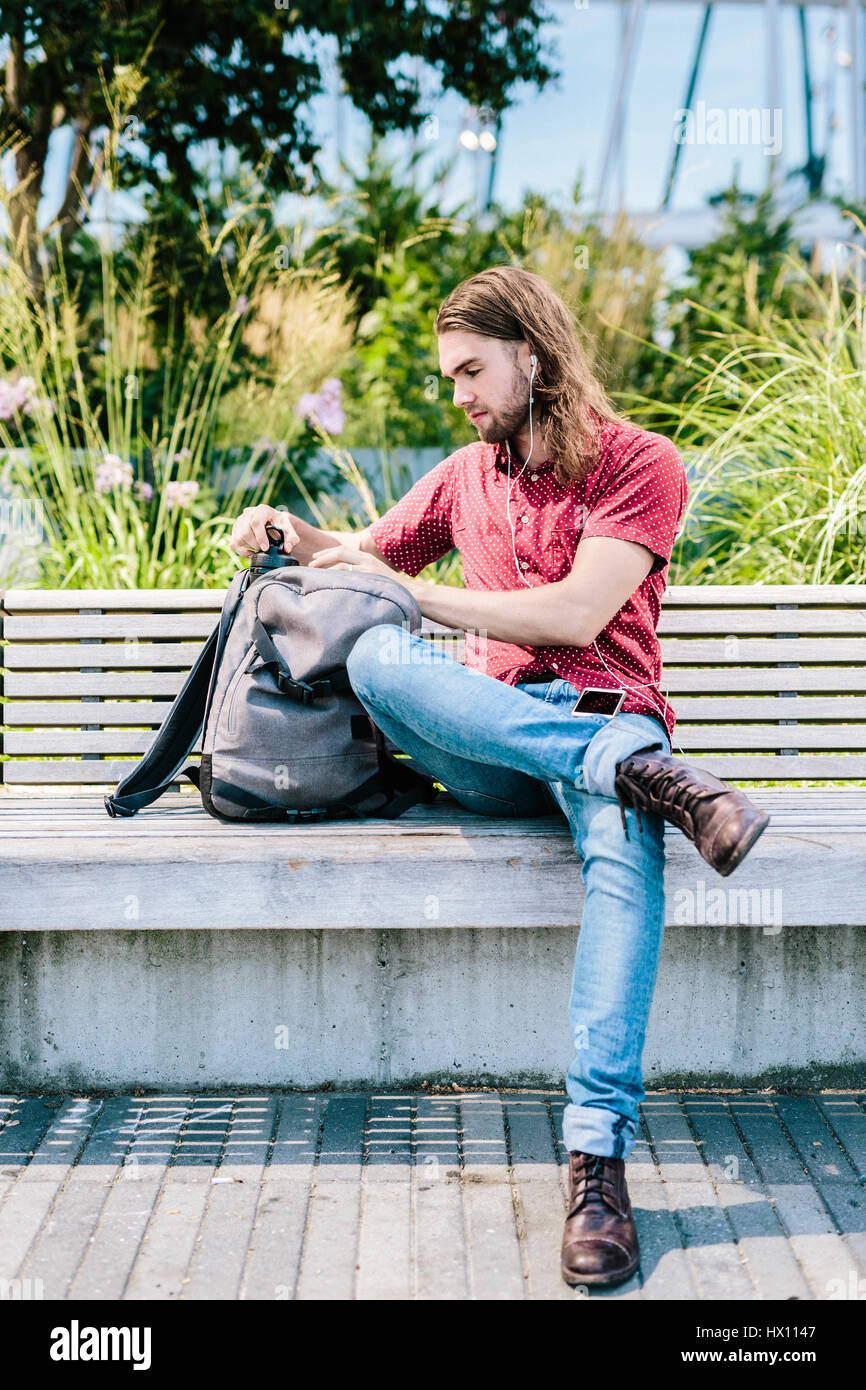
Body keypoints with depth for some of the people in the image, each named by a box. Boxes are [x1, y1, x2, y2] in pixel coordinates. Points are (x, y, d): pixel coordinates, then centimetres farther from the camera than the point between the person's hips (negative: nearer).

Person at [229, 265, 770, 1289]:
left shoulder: (638, 464, 4)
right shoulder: (465, 475, 22)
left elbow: (577, 613, -9)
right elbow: (365, 553, 34)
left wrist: (409, 591, -7)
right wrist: (296, 534, 11)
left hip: (602, 709, -4)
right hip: (486, 740, 4)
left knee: (622, 837, -40)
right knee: (375, 657, -30)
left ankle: (598, 1149, -45)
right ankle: (651, 776, -39)